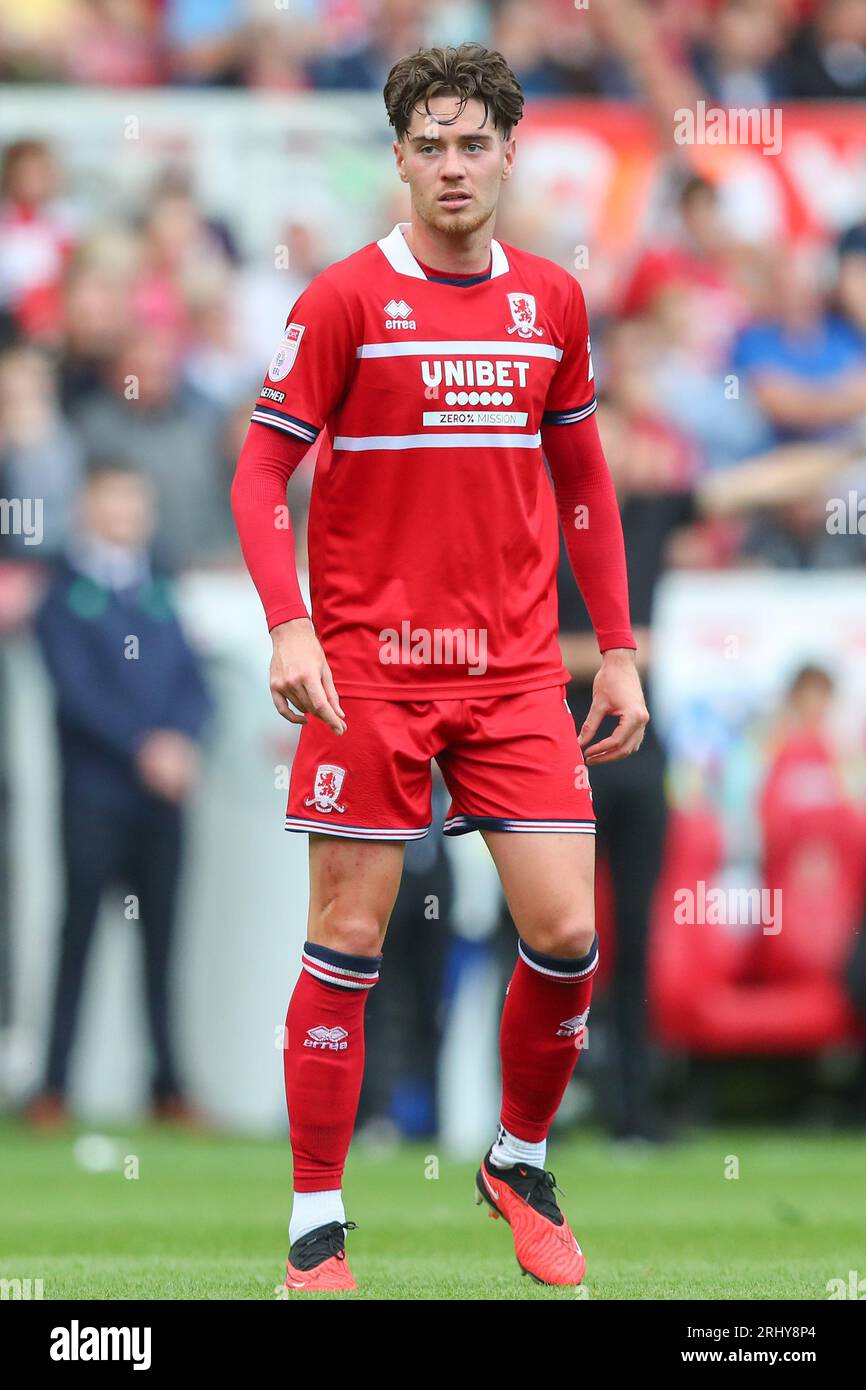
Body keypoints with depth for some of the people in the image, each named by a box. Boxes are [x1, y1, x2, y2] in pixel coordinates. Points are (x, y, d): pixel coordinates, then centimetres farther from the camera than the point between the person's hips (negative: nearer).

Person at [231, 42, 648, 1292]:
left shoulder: (551, 301, 8)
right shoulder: (347, 299, -5)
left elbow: (583, 485, 17)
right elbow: (260, 475, -4)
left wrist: (618, 649, 13)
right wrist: (289, 627, -17)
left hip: (517, 672, 3)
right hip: (370, 670, -3)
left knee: (566, 933, -4)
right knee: (348, 944, -1)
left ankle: (521, 1164, 20)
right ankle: (316, 1223, 9)